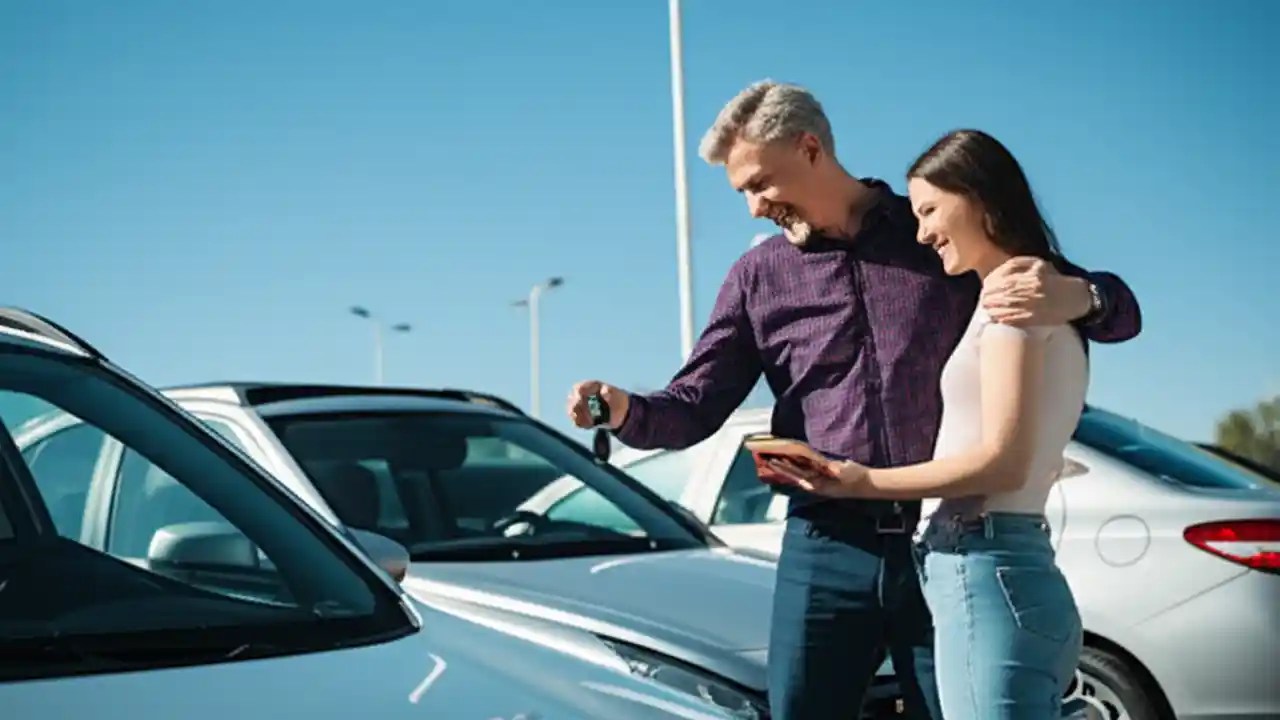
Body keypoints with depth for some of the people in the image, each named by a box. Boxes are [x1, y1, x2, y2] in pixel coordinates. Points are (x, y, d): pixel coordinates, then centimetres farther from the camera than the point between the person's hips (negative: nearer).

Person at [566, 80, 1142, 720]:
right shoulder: (758, 276, 11)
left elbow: (1120, 312, 4)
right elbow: (693, 406, 7)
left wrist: (1077, 296, -21)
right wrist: (626, 411, -16)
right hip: (827, 549, 2)